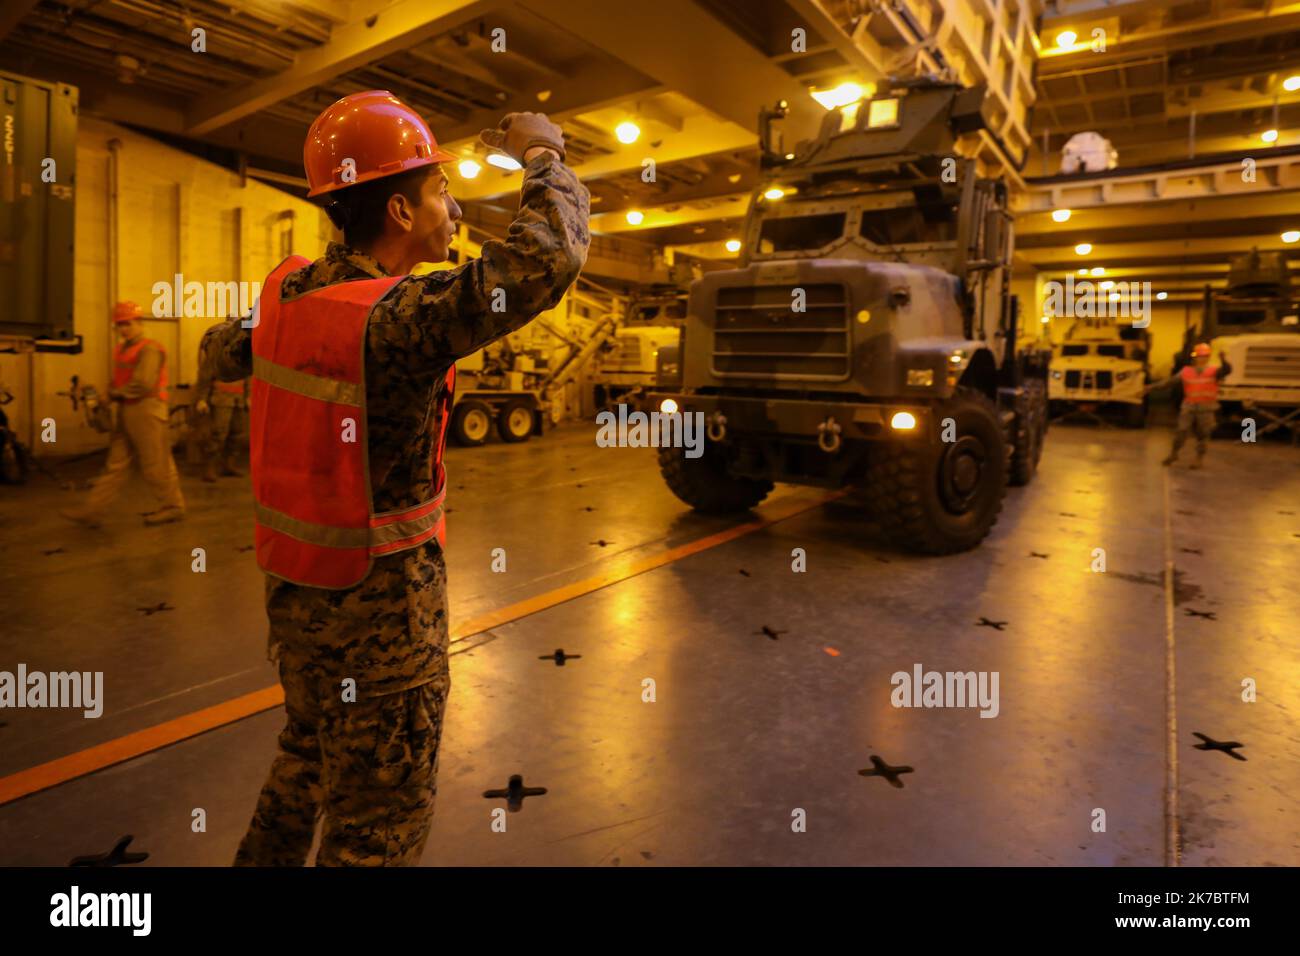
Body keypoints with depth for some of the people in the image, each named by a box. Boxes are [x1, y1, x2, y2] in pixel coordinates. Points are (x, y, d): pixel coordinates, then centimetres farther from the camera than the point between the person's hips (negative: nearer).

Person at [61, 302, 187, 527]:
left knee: (155, 463, -2)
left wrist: (117, 392, -7)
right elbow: (119, 382, 22)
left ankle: (174, 506, 12)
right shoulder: (123, 349, 17)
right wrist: (114, 393, -1)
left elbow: (143, 384, -22)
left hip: (146, 410, -9)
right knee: (115, 463, 8)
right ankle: (92, 511, 10)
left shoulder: (149, 349, -12)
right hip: (126, 411, 9)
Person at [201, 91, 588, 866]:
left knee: (311, 751, 31)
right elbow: (552, 255, -33)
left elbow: (223, 354, 17)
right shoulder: (398, 317, -27)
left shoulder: (287, 289, -2)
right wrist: (544, 155, -14)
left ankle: (268, 860, 51)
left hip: (294, 579, 9)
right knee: (381, 811, 11)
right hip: (379, 599, -8)